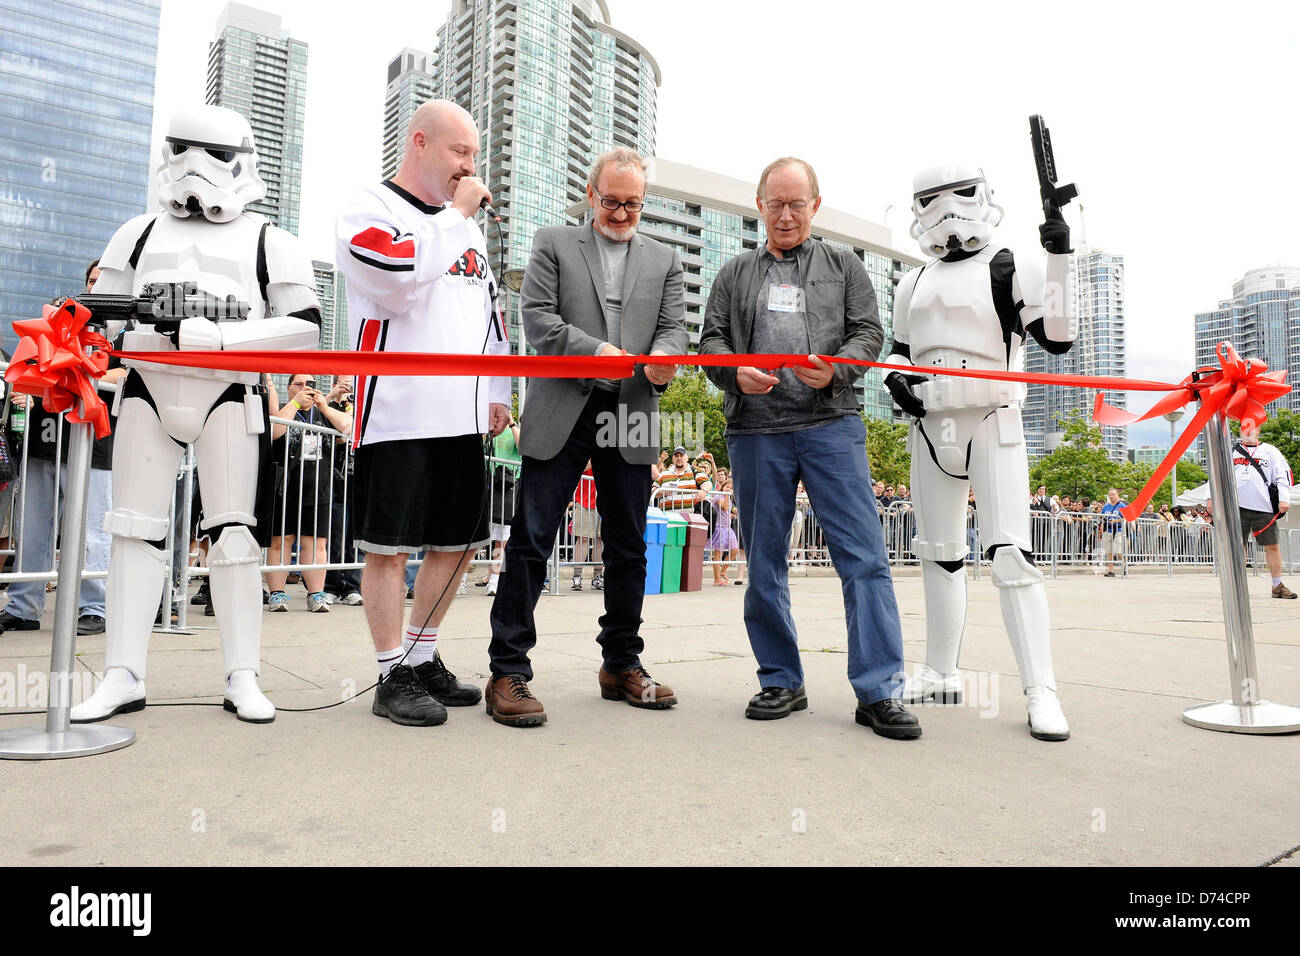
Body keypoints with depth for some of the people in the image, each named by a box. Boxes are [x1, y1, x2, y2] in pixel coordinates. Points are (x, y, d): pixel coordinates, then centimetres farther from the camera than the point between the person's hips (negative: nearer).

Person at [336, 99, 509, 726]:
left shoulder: (468, 227, 21)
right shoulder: (369, 211, 0)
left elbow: (489, 312, 23)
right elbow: (401, 277, -20)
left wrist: (498, 391, 17)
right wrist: (455, 215, -9)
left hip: (463, 416, 7)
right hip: (397, 415, -7)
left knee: (456, 543, 11)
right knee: (390, 547, -1)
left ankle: (423, 658, 25)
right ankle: (394, 676, 11)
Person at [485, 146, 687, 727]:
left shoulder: (664, 260, 19)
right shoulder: (553, 244, 11)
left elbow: (673, 326, 9)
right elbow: (536, 317, 0)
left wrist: (663, 357, -15)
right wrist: (596, 351, -14)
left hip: (631, 421, 3)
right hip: (561, 413, -3)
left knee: (628, 547, 9)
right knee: (530, 542, -5)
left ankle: (622, 666, 23)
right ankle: (508, 673, 2)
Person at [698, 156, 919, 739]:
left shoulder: (845, 267, 18)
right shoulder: (735, 275, 19)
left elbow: (868, 331, 9)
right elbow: (711, 340, 12)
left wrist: (835, 367, -13)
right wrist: (736, 373, -10)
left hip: (831, 425, -1)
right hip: (756, 431, 2)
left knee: (863, 555, -9)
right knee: (764, 562, 5)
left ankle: (879, 691, -2)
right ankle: (781, 682, 18)